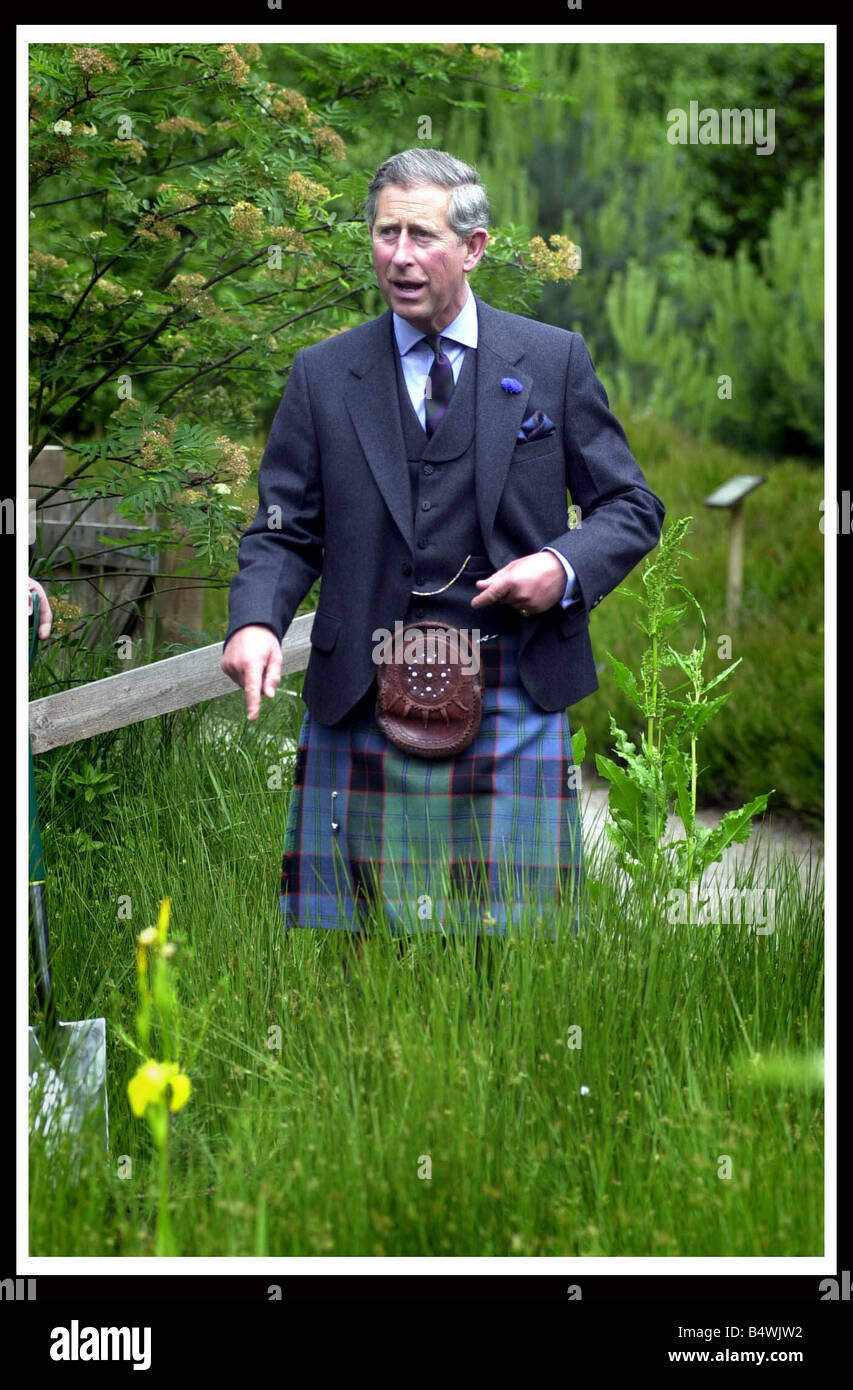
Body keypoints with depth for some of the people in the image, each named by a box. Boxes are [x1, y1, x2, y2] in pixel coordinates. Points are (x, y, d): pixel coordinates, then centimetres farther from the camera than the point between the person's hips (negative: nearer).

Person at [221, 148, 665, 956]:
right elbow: (285, 532, 7)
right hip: (360, 701, 1)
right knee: (337, 918, 2)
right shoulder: (322, 375, 9)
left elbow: (631, 508, 9)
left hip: (514, 702, -1)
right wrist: (255, 621, -13)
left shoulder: (553, 361, 6)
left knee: (515, 916, -1)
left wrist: (565, 567, -11)